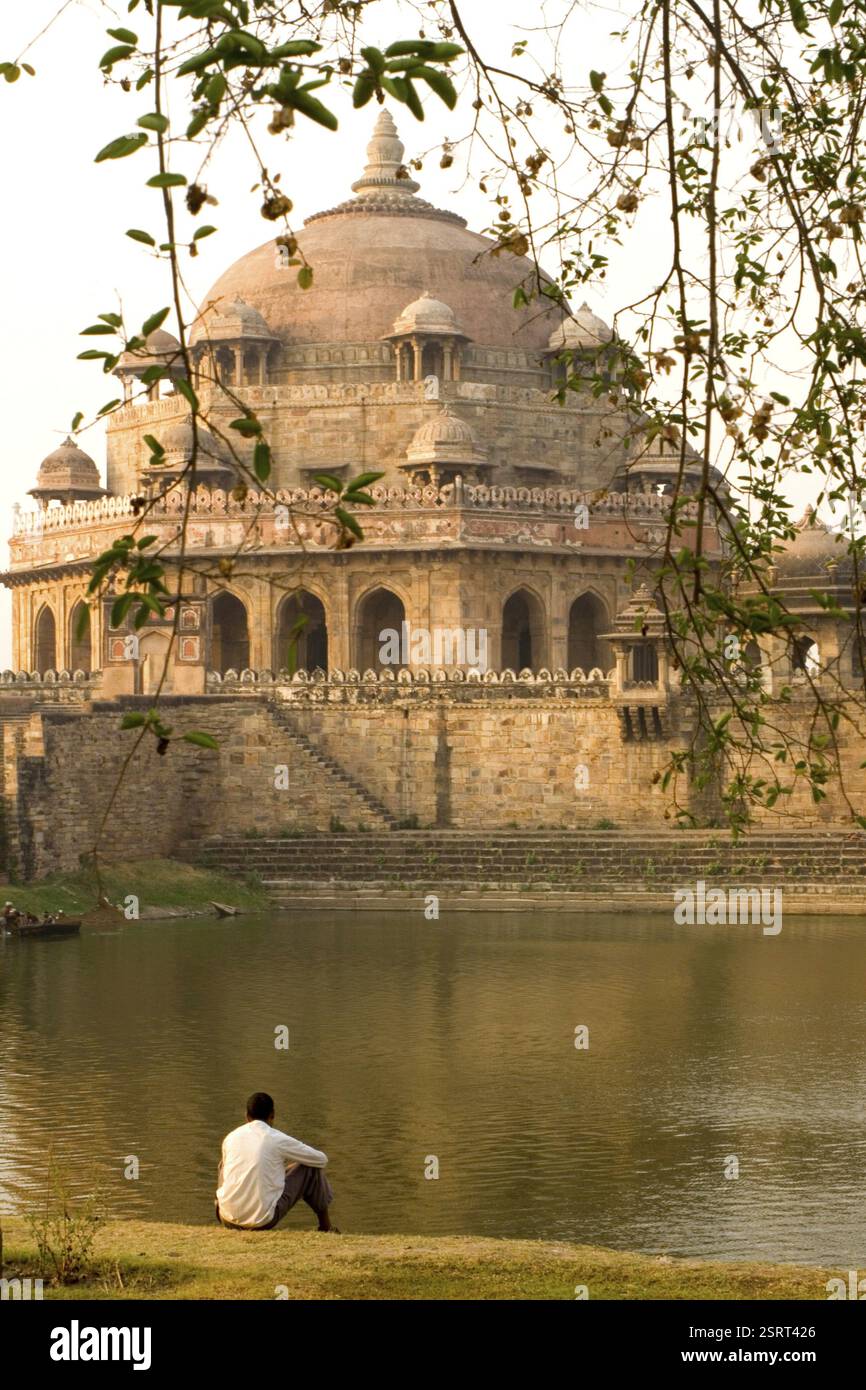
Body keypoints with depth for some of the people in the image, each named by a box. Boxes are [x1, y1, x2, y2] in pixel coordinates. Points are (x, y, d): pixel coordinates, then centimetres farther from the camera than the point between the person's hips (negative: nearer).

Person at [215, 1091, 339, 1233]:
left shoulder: (230, 1137, 8)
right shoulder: (279, 1139, -3)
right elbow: (322, 1160, 10)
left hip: (228, 1220, 4)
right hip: (264, 1221, -4)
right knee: (310, 1167, 14)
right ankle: (325, 1225, 25)